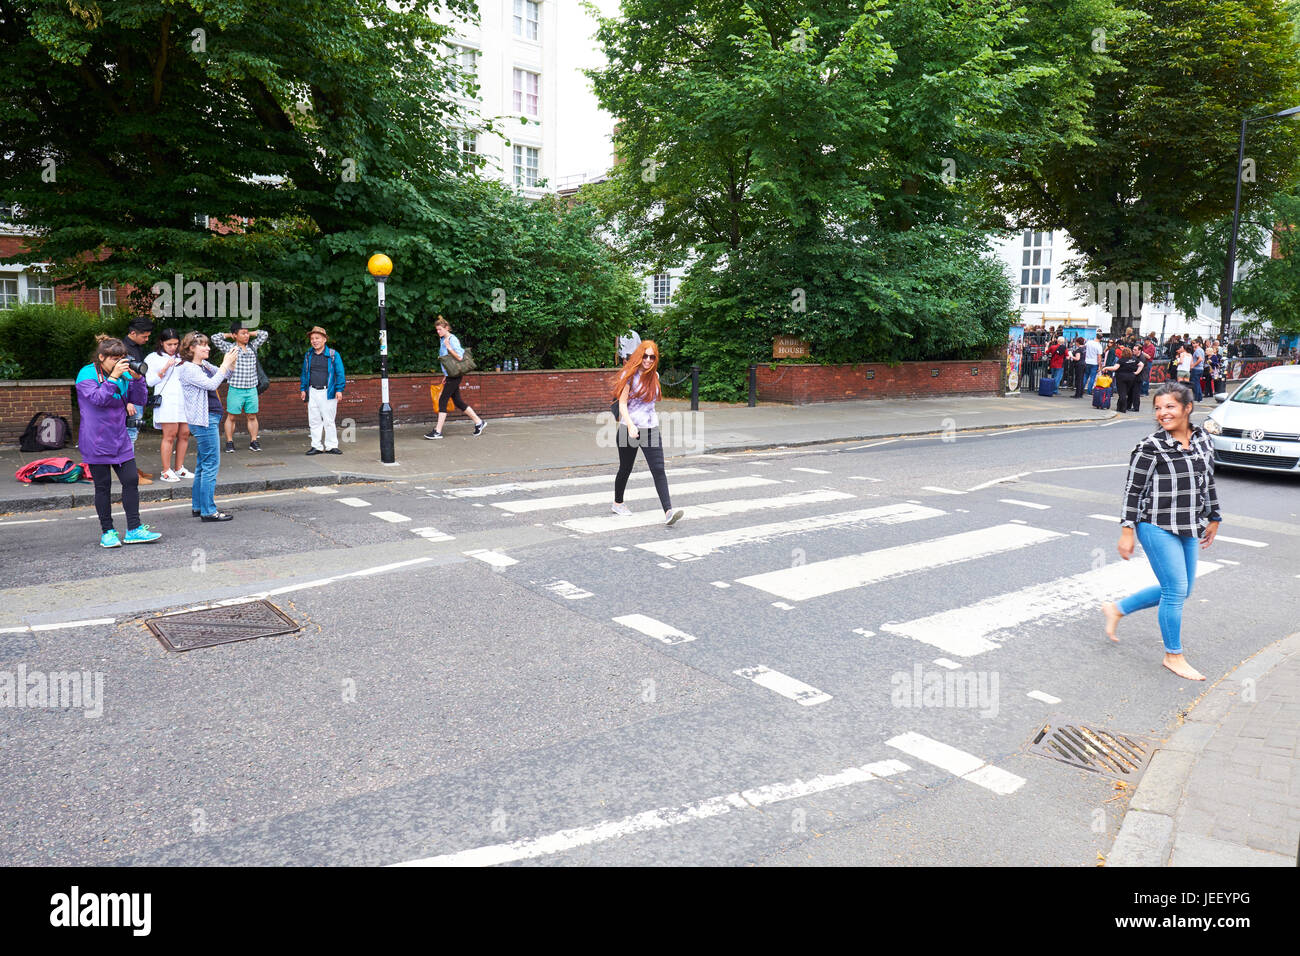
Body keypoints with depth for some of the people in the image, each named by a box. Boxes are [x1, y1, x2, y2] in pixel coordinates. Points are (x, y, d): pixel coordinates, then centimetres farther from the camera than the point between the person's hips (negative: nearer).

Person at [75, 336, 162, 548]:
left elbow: (140, 400, 5)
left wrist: (136, 378, -9)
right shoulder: (87, 375, -7)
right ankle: (107, 532, 14)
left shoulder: (123, 374, 8)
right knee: (103, 486, 3)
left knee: (131, 480, 1)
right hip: (96, 441, -5)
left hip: (120, 440, 5)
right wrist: (113, 377, -24)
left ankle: (134, 530, 7)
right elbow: (98, 399, -21)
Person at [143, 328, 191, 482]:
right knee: (170, 435, -10)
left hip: (183, 399, 6)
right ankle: (166, 471, -5)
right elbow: (149, 381, 1)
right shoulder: (154, 358, 6)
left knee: (184, 433, 2)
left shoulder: (180, 358, 23)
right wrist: (164, 369, -11)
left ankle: (179, 469, 12)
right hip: (166, 399, -6)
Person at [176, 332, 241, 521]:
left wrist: (232, 360, 4)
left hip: (211, 418, 10)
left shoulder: (204, 365, 13)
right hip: (202, 420, -10)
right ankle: (208, 511, -6)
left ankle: (197, 506, 23)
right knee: (211, 464, -9)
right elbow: (211, 384, -21)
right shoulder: (187, 368, -11)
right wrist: (226, 363, -16)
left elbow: (224, 375, 23)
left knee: (203, 464, 15)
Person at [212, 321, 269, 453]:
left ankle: (253, 442, 12)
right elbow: (215, 338, -8)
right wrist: (229, 335, 4)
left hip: (251, 389, 3)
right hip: (235, 389, -3)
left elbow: (264, 334, 14)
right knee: (231, 417, 4)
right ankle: (229, 442, 10)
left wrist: (249, 334, 11)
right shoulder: (230, 347, 1)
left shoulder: (253, 346, 10)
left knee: (252, 416, 6)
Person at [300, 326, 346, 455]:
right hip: (312, 392, 4)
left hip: (328, 393, -4)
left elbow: (340, 373, -1)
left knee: (328, 420, -2)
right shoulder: (308, 355, 13)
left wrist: (339, 389, -9)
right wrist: (303, 388, 12)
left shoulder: (333, 355, 0)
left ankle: (331, 446, 7)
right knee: (314, 420, 5)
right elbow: (304, 373, 19)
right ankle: (316, 446, 11)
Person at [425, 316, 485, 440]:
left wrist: (449, 348, -27)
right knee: (457, 401, 11)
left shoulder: (452, 340, -13)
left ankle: (438, 431, -7)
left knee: (443, 400, -9)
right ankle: (479, 422, 20)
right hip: (450, 375, 10)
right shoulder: (443, 340, 15)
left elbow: (459, 357, -19)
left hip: (454, 375, -10)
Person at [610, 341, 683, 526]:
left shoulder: (654, 376, 10)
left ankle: (668, 511, -20)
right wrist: (630, 425, -26)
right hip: (629, 428, -4)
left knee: (658, 470, -10)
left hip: (651, 428, 4)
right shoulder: (630, 375, -6)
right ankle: (618, 503, 36)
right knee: (625, 469, 12)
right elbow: (622, 403, -12)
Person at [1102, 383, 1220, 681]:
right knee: (1176, 590, -4)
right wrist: (1127, 531, -14)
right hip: (1157, 527, -7)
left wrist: (1213, 518, 22)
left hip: (1188, 527, 7)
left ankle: (1117, 609, 30)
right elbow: (1133, 490, -11)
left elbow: (1207, 481, 17)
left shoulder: (1202, 439, 6)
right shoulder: (1151, 447, -13)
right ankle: (1173, 656, 12)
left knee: (1182, 589, 14)